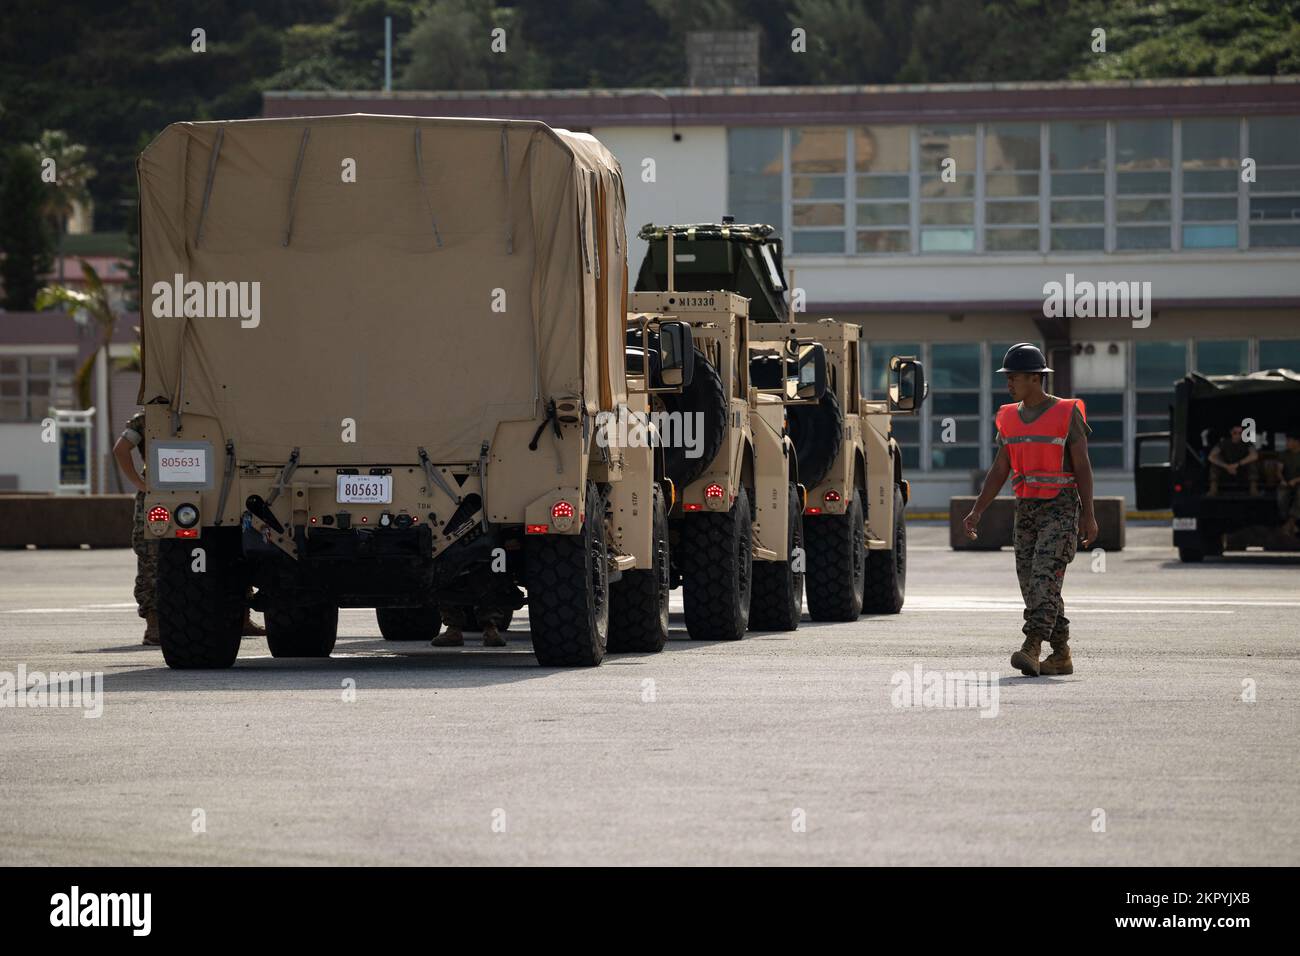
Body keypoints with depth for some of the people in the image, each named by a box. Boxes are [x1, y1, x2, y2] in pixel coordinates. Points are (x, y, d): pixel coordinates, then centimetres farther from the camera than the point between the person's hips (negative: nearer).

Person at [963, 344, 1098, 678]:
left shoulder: (1067, 413, -8)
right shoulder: (1010, 418, 9)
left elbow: (1082, 467, -9)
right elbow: (999, 470, 11)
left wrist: (1089, 515, -15)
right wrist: (977, 512, 2)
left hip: (1061, 509, -7)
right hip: (1027, 509, 7)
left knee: (1044, 577, -20)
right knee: (1033, 584, 4)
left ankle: (1031, 650, -28)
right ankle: (1060, 656, 13)